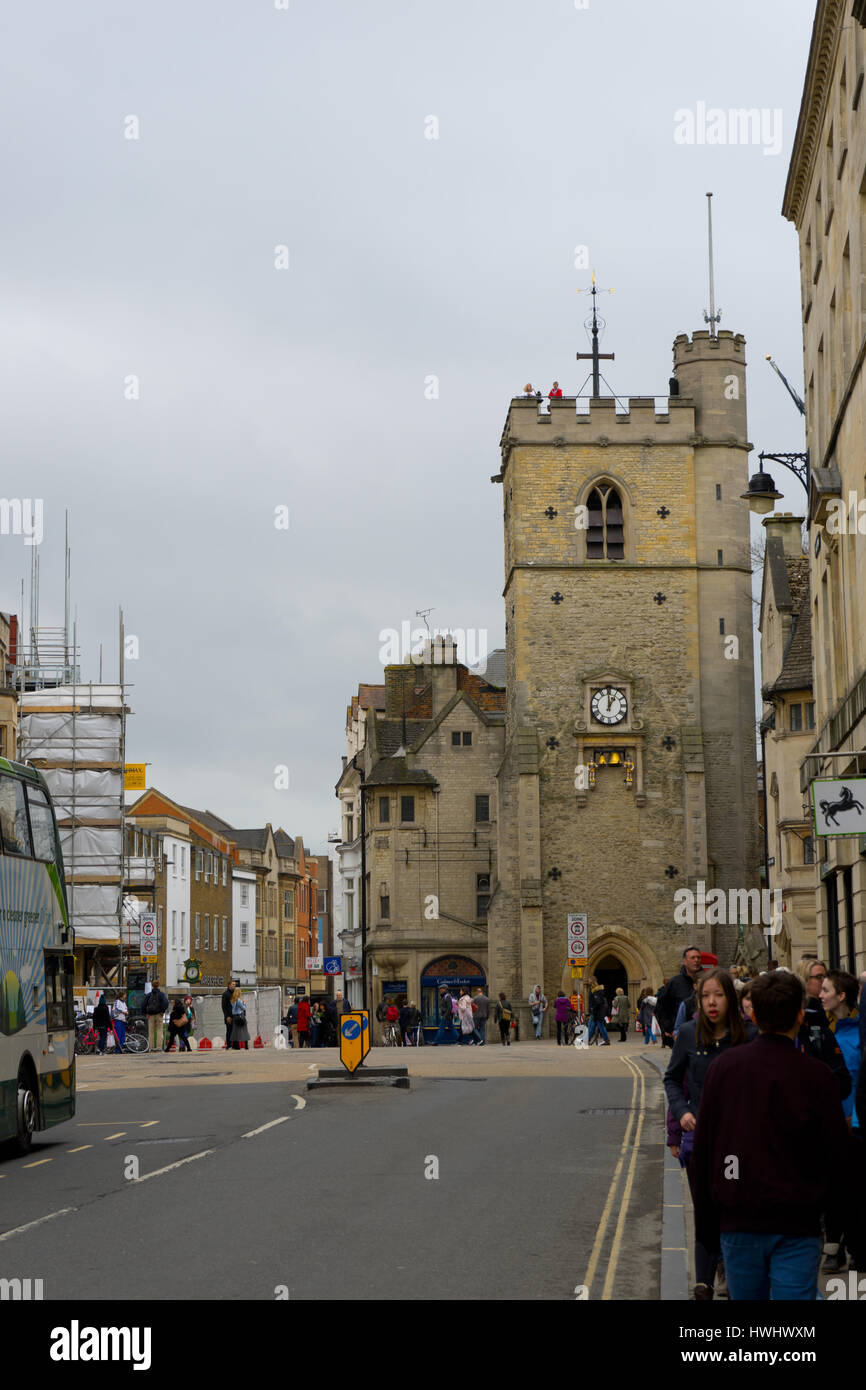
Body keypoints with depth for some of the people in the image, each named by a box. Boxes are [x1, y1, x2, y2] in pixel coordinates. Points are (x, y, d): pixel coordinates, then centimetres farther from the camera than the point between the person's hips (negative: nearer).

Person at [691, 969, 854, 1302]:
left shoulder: (723, 1066, 1)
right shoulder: (815, 1075, -8)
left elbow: (702, 1152, 5)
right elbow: (839, 1153, -6)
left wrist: (705, 1225, 13)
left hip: (737, 1223, 3)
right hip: (796, 1225, -3)